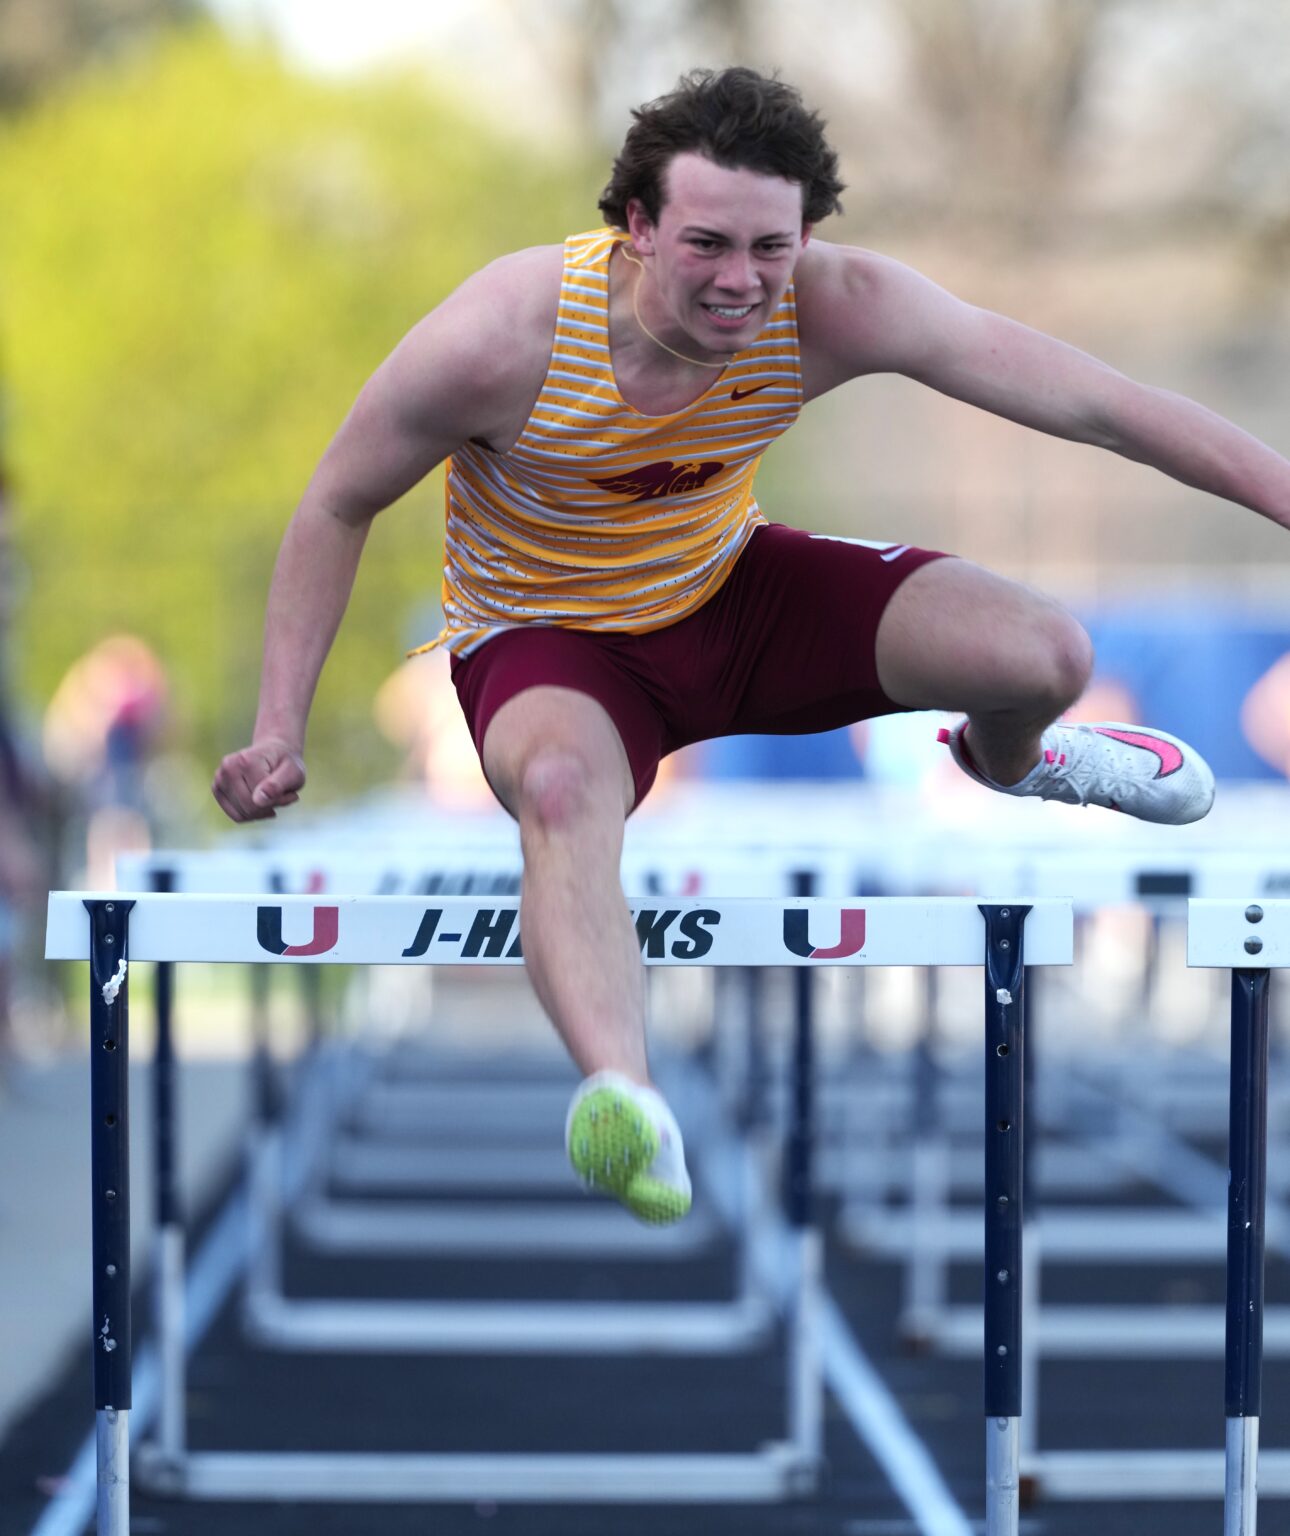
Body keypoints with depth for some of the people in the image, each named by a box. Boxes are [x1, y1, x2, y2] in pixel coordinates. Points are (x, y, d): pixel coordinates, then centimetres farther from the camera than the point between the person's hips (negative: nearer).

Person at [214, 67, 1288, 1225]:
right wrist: (280, 729, -18)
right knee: (565, 789, -40)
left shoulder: (831, 308, -23)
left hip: (731, 592, 4)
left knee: (1047, 654, -11)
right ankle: (623, 1092, -63)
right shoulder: (500, 339, -30)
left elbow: (1087, 402, -22)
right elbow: (340, 504, -14)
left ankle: (1006, 761, 29)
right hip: (550, 640, -4)